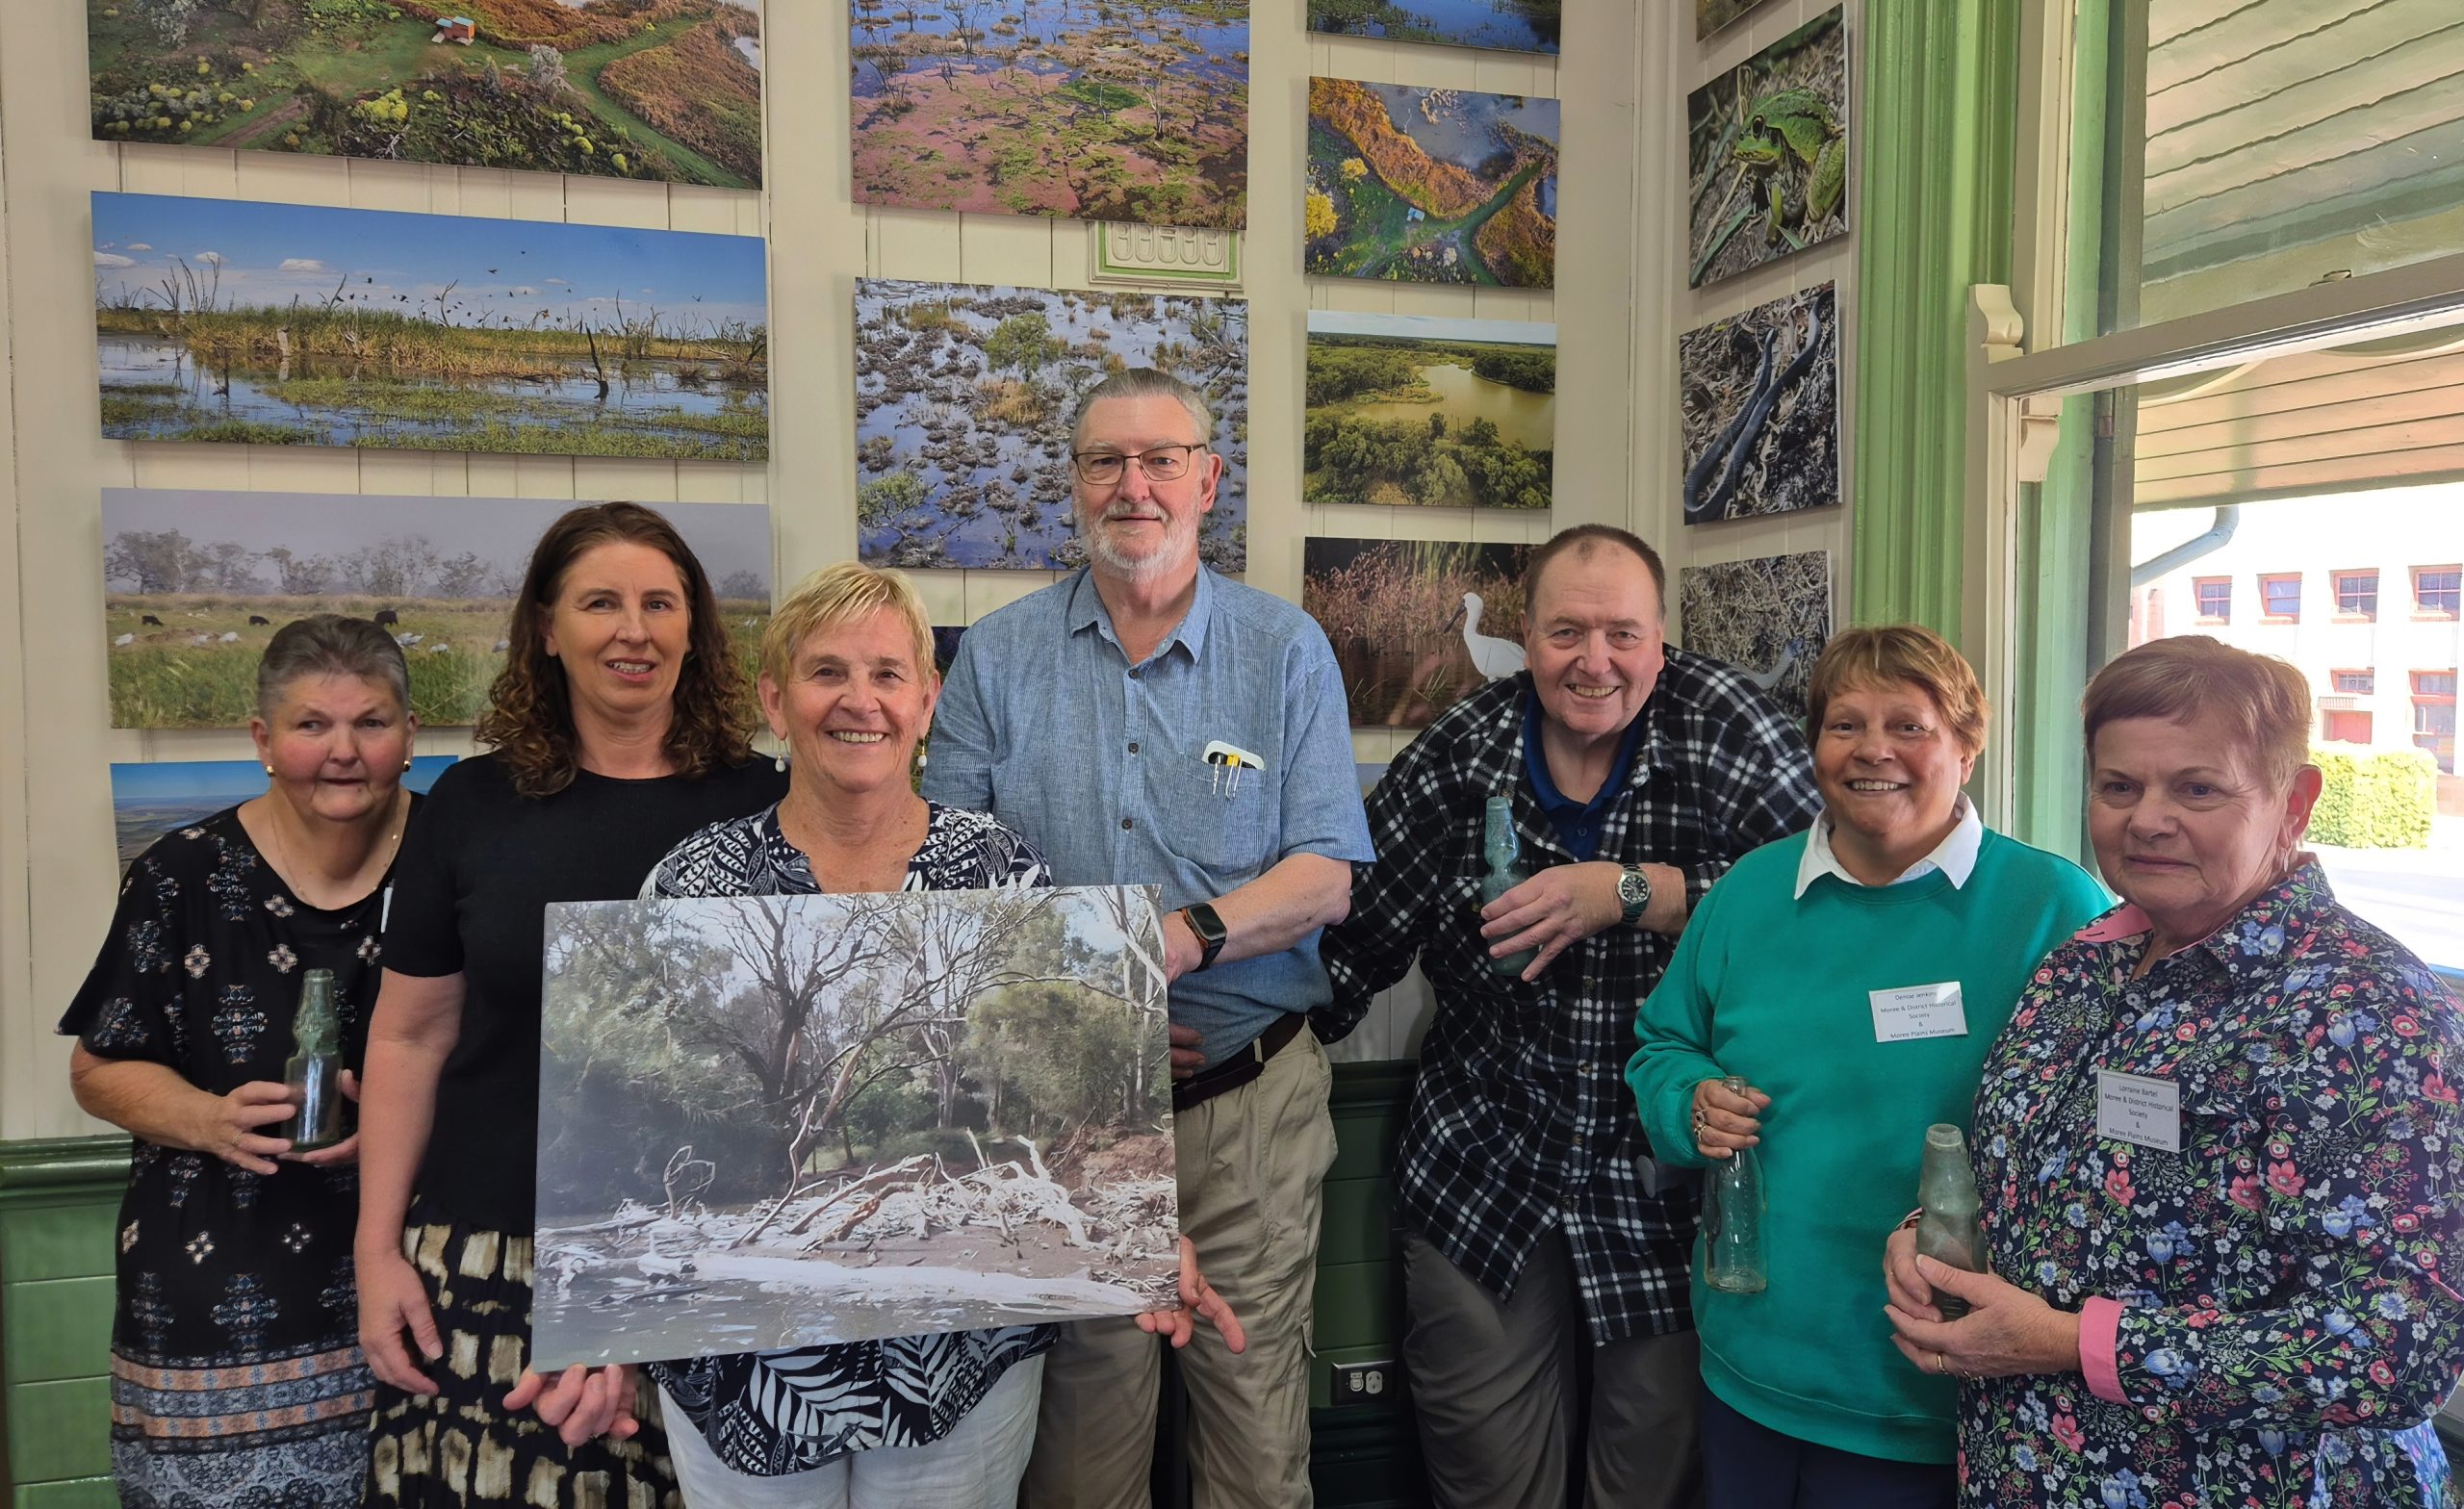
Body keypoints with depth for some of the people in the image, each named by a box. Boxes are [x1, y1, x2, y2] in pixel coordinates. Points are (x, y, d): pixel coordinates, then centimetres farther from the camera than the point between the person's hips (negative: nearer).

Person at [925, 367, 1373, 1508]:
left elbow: (1323, 877, -3)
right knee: (1081, 1404, 11)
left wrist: (1189, 934, -21)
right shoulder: (998, 656, 4)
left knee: (1256, 1399, 7)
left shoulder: (1287, 652, 2)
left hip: (1250, 1099, 0)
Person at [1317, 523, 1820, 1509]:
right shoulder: (1460, 751, -2)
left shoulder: (1721, 724, -8)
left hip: (1670, 1179, -2)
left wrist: (1628, 892, -22)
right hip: (1481, 1177, 2)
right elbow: (1353, 929, 4)